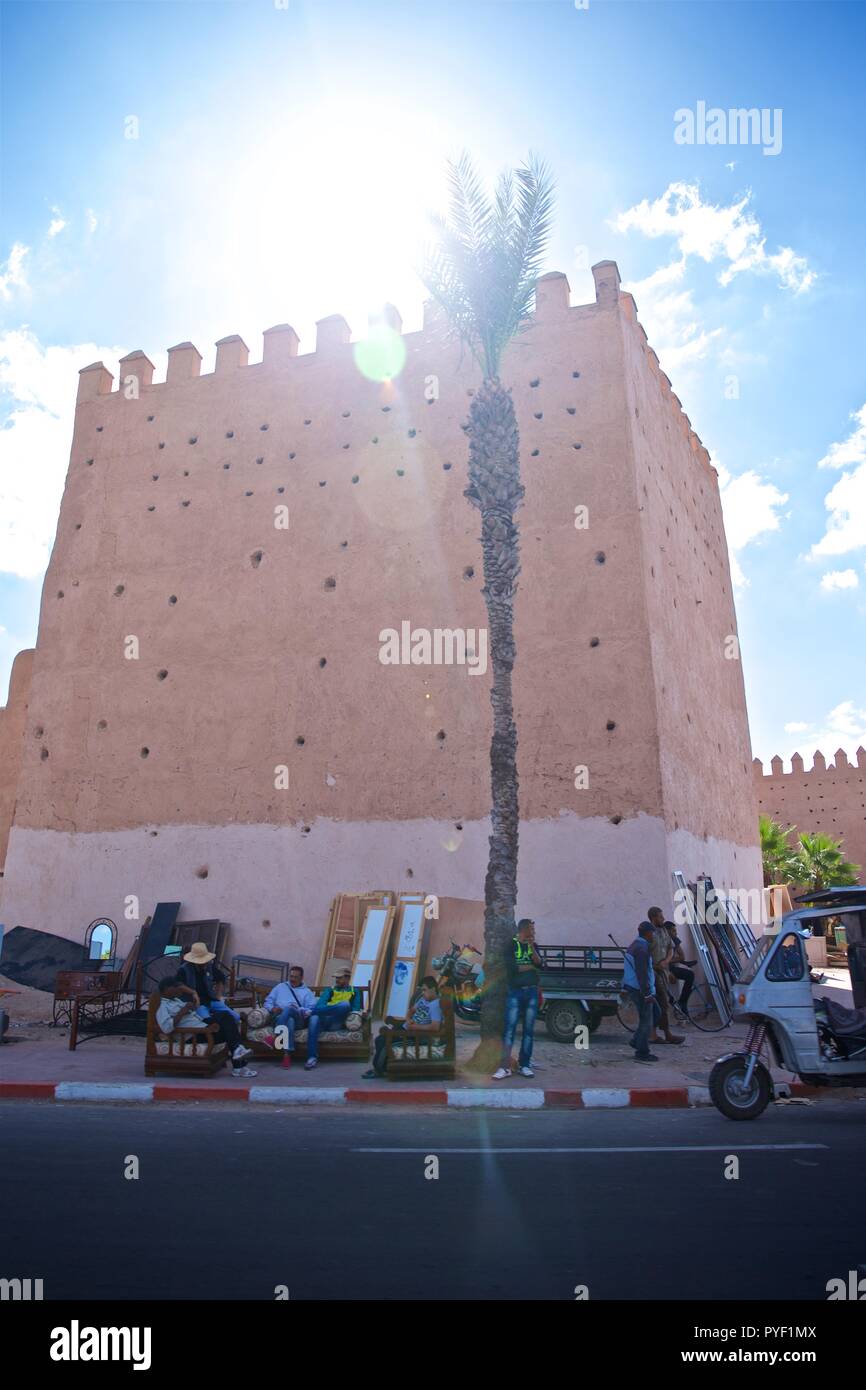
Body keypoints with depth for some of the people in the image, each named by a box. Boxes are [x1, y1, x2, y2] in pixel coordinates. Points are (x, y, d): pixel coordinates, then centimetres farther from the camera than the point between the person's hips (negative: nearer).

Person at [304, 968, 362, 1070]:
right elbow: (320, 1004, 4)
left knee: (345, 1004, -31)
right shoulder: (330, 990, 22)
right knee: (314, 1018, -35)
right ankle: (312, 1057, -40)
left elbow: (356, 1009, 5)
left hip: (337, 1022, -1)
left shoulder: (354, 992, 19)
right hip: (323, 1019, 1)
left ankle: (313, 1011, -25)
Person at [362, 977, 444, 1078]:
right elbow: (412, 1010, 21)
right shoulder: (423, 998, 7)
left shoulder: (435, 1005, -21)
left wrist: (415, 1027, -25)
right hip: (406, 1026, 9)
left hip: (416, 1034, -9)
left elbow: (435, 1027, -33)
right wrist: (409, 1019, -3)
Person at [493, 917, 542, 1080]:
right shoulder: (511, 945, -1)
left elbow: (539, 964, -2)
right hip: (515, 992, -4)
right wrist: (531, 966, -1)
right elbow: (512, 968, -11)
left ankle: (524, 1065, 10)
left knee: (528, 1030, 4)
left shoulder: (533, 945, 13)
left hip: (532, 991, 4)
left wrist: (532, 947, -12)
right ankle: (505, 1067, -7)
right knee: (510, 1028, -8)